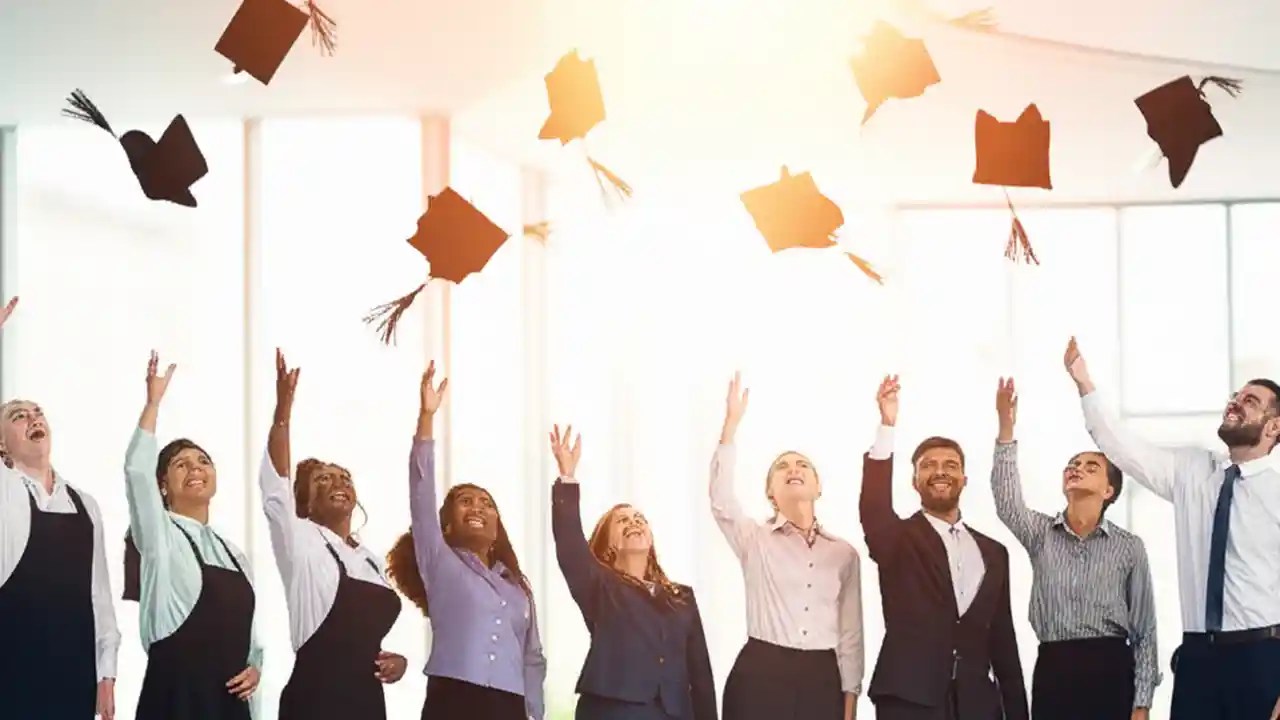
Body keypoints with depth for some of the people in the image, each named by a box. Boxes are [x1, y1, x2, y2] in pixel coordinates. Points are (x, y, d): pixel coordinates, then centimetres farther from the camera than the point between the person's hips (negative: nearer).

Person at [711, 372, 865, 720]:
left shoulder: (843, 552, 11)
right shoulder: (754, 539, 6)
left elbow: (851, 632, 10)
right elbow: (721, 500, -14)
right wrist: (731, 423, -21)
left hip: (821, 680, 2)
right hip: (759, 676, -2)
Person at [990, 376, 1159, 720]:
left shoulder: (1129, 547, 4)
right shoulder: (1041, 534, 8)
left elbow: (1144, 629, 4)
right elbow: (1007, 501, -12)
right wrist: (1006, 428, -21)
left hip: (1111, 670, -1)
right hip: (1053, 670, 1)